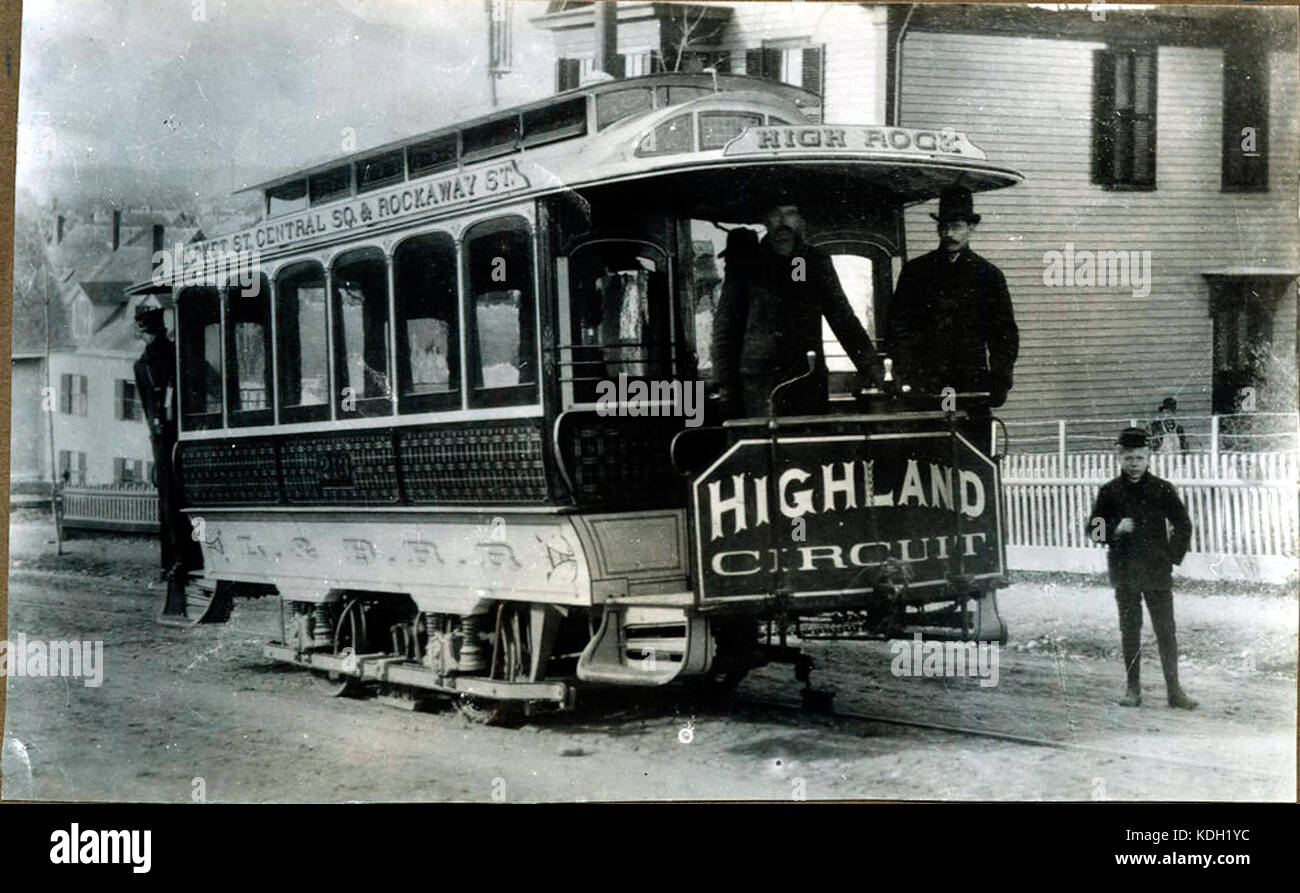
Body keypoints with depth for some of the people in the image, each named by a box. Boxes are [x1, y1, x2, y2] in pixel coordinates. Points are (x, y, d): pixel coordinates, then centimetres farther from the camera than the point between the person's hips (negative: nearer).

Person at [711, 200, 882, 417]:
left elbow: (842, 317, 12)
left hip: (809, 377, 2)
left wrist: (870, 366, 0)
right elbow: (725, 324, 7)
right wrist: (725, 383, -1)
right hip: (760, 379, -2)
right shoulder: (747, 263, 6)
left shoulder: (817, 261, 12)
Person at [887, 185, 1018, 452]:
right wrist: (908, 376, -3)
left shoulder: (988, 275, 12)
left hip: (973, 386, 0)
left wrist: (999, 382, 2)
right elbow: (897, 327, 9)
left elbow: (1005, 334, 13)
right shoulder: (915, 272, 11)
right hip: (924, 387, 0)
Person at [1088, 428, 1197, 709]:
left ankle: (1174, 690, 5)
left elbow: (1183, 525, 6)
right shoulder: (1109, 491, 1)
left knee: (1166, 631, 0)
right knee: (1129, 630, 6)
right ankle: (1133, 689, 14)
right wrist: (1115, 529, -15)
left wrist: (1173, 557, 0)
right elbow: (1094, 528, 4)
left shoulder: (1162, 489, -1)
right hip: (1125, 572, 1)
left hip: (1157, 572, -1)